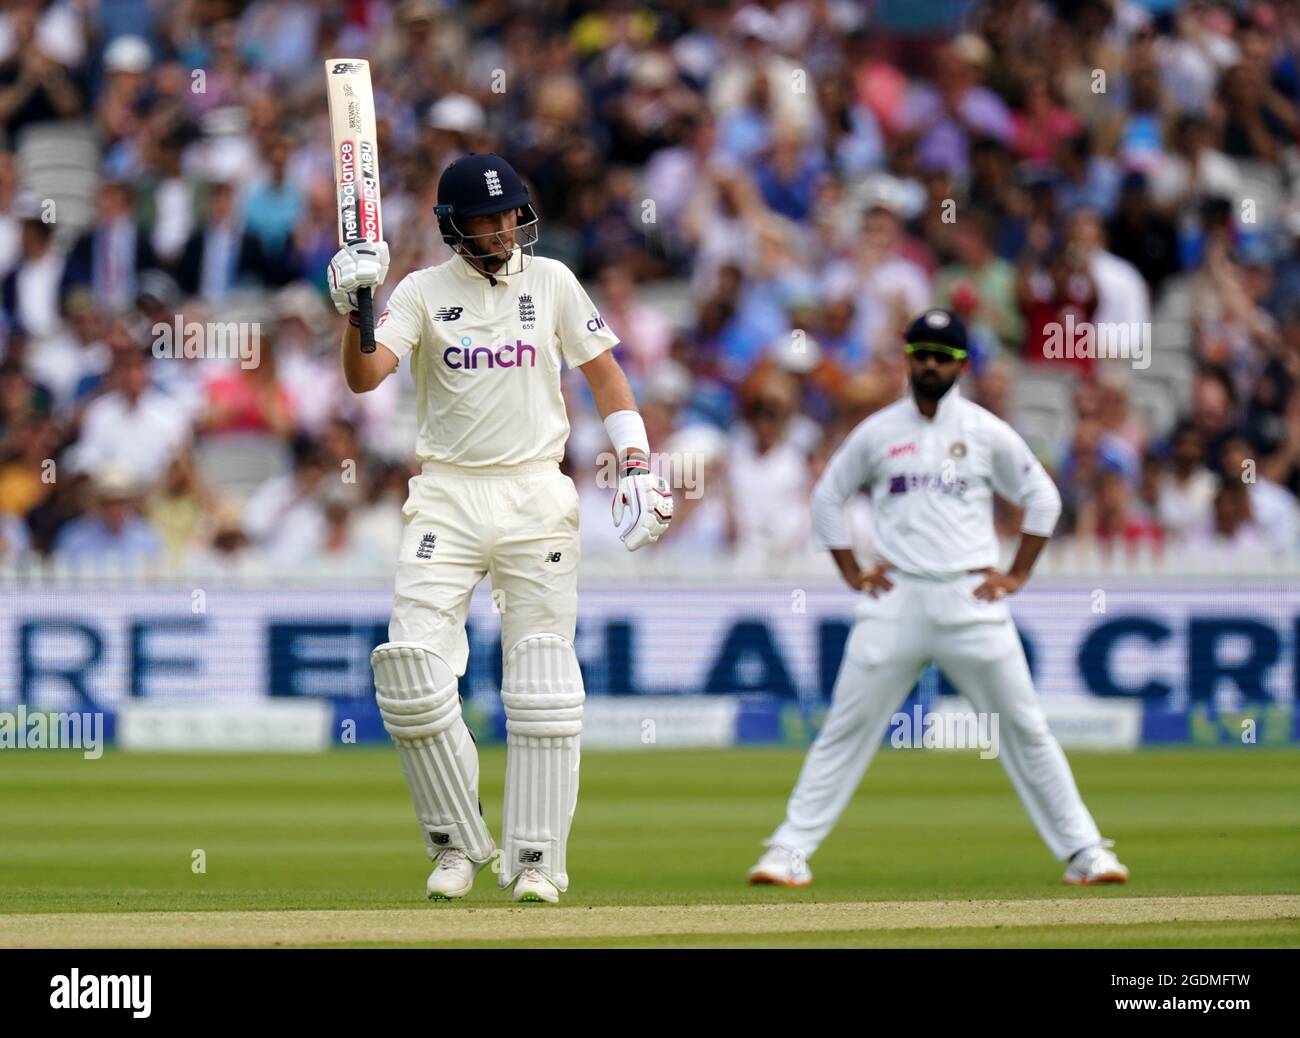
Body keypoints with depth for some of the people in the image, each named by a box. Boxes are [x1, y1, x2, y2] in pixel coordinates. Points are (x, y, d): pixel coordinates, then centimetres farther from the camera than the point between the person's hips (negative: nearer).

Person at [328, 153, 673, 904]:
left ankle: (537, 860, 2)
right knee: (412, 667, -12)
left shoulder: (551, 283, 6)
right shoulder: (423, 292, 2)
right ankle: (458, 843, 2)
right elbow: (364, 377, -10)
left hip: (535, 496, 0)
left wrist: (638, 466, 2)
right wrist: (356, 311, -29)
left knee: (542, 683, -3)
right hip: (447, 497, 0)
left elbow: (604, 371, 12)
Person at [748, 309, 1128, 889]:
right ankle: (792, 850, 0)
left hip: (971, 601, -1)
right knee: (846, 728, -3)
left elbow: (1042, 497, 12)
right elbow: (827, 498, 17)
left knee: (1024, 728, 0)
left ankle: (1083, 849, 4)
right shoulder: (877, 433, 7)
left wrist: (1017, 575, 5)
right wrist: (852, 573, 7)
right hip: (896, 600, 1)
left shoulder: (986, 432, 5)